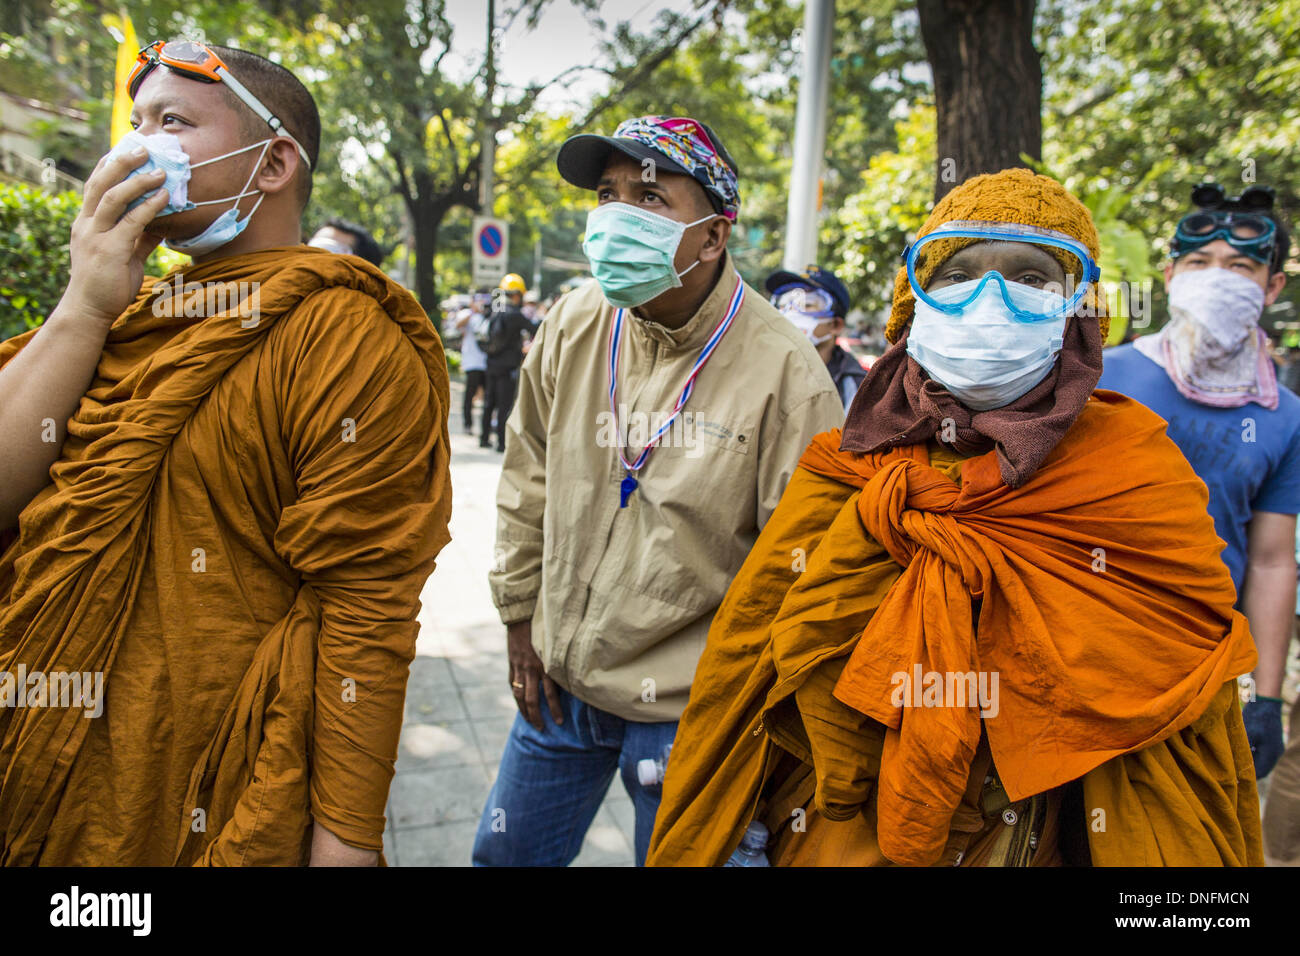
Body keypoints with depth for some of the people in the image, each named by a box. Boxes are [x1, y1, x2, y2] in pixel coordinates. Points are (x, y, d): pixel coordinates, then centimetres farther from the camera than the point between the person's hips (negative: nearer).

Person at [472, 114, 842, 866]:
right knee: (505, 853, 22)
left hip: (686, 710, -5)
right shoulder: (575, 325, -4)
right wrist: (521, 614, 10)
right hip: (560, 679, 5)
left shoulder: (783, 370, -19)